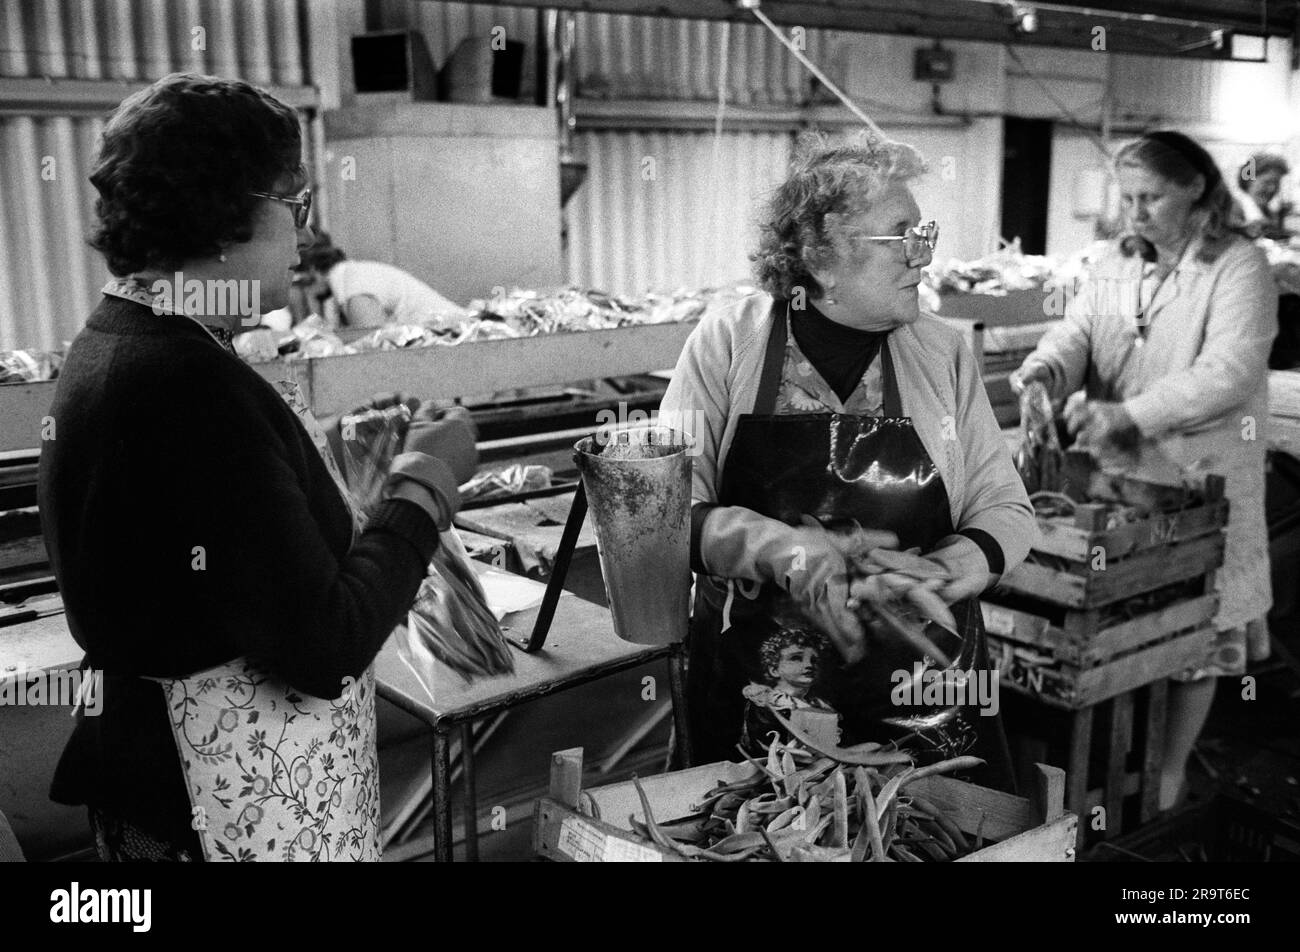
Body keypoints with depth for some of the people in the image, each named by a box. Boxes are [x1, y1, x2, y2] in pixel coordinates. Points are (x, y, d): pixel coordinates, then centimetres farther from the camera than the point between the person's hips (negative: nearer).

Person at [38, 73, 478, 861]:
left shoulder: (120, 346, 6)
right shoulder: (188, 384, -25)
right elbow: (323, 647, -25)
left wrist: (332, 464, 6)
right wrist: (423, 491, -13)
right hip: (253, 820, -9)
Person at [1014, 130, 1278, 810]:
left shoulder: (1237, 268, -9)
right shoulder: (1116, 263, 9)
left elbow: (1229, 371, -21)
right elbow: (1077, 330, 1)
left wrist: (1129, 414, -32)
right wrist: (1046, 367, -23)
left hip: (1200, 475, -4)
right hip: (1113, 471, 4)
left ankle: (1171, 770, 22)